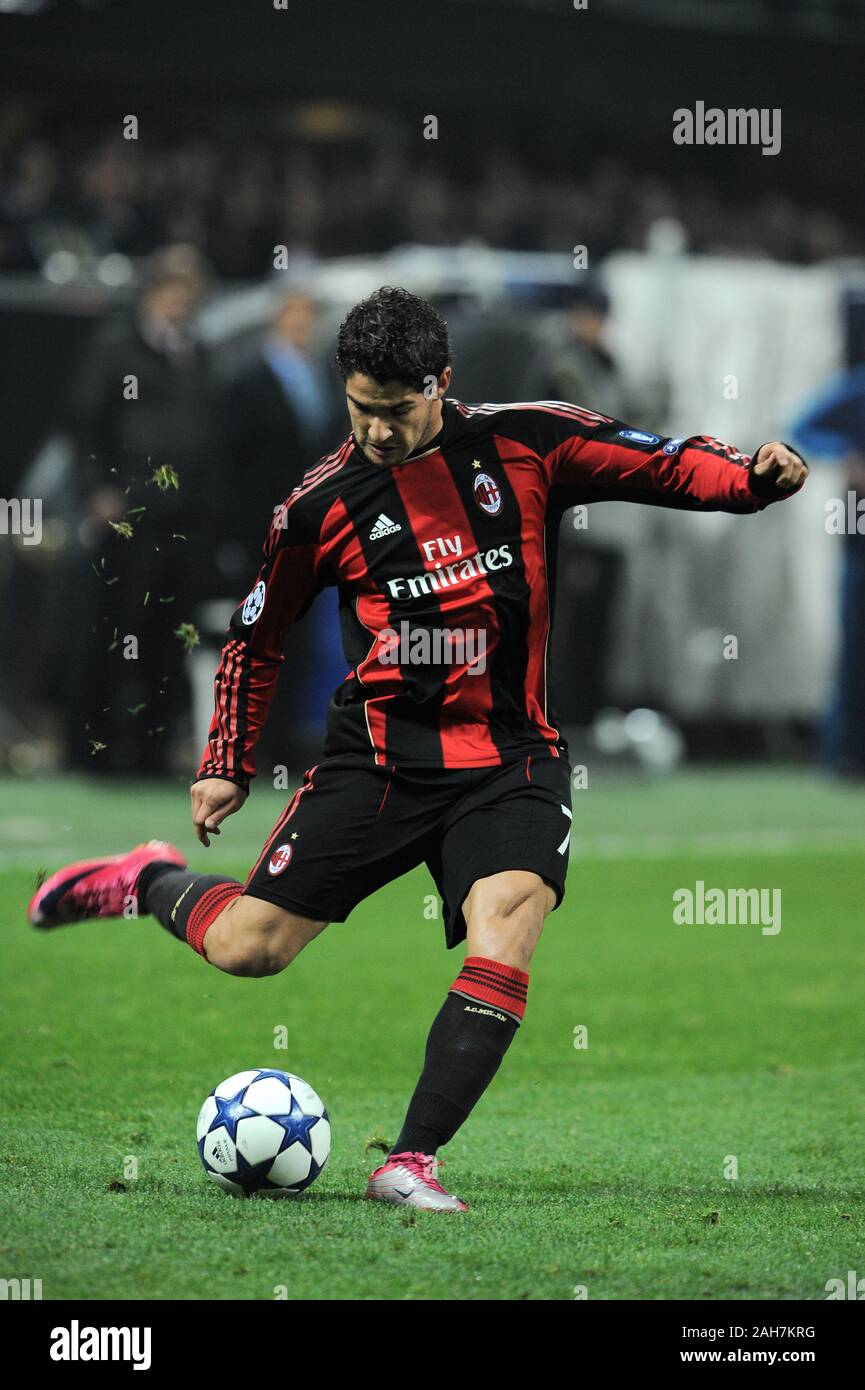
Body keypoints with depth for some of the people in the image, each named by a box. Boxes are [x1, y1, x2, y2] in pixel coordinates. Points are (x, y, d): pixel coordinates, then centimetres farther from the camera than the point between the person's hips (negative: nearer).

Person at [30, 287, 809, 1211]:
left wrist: (751, 477, -23)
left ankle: (411, 1162, -21)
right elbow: (256, 634, 10)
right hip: (380, 754, 0)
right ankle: (153, 883, 32)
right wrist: (225, 767, 10)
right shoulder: (324, 503, -3)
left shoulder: (525, 443, -3)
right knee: (246, 948, -3)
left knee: (504, 921, -25)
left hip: (510, 761, 0)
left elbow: (666, 465, -3)